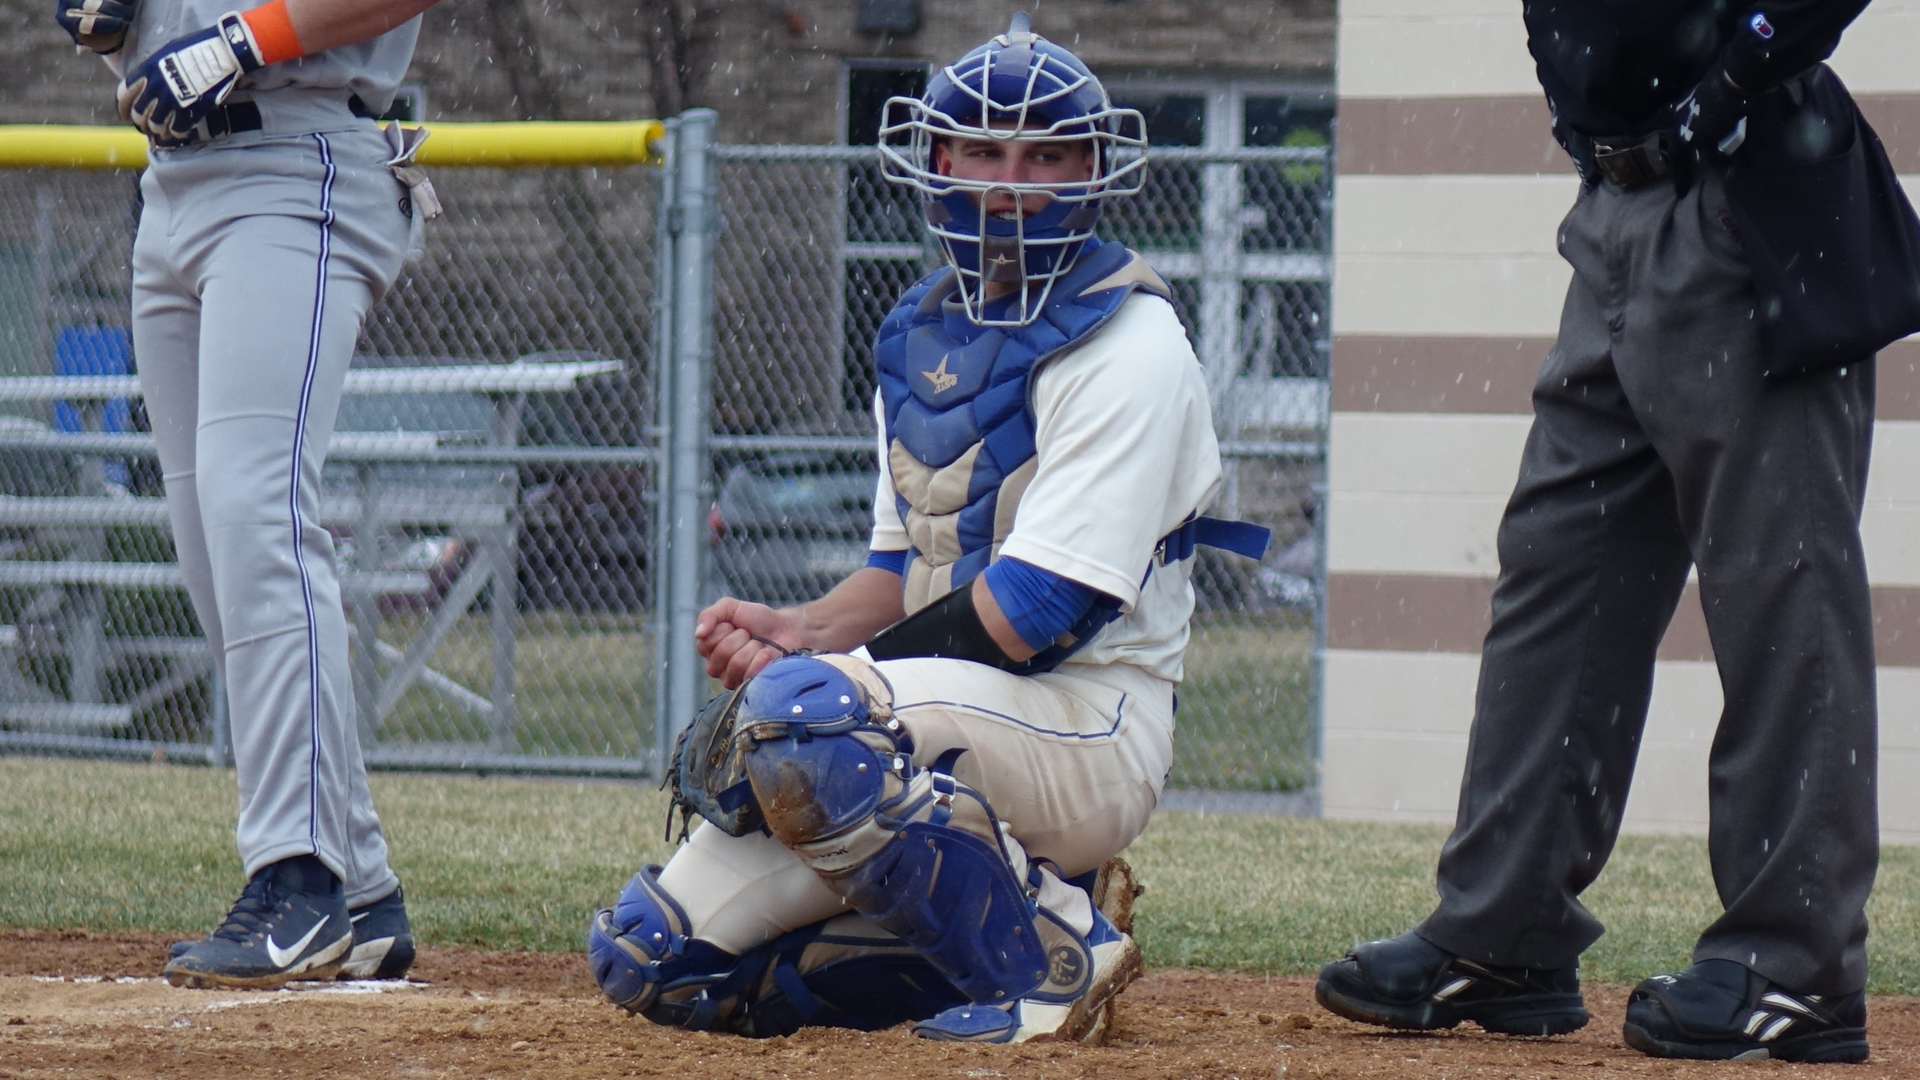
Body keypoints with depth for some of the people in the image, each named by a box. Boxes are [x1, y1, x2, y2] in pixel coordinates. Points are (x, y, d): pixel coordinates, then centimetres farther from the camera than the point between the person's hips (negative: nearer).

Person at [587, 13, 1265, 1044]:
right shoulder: (923, 333, 15)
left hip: (1087, 727, -8)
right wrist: (807, 628, -3)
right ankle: (977, 932, 9)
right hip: (950, 724, 8)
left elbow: (1037, 610, -20)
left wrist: (804, 662, -17)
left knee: (801, 712, -36)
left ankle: (1048, 958, -18)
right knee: (651, 958, -3)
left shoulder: (1125, 346, -12)